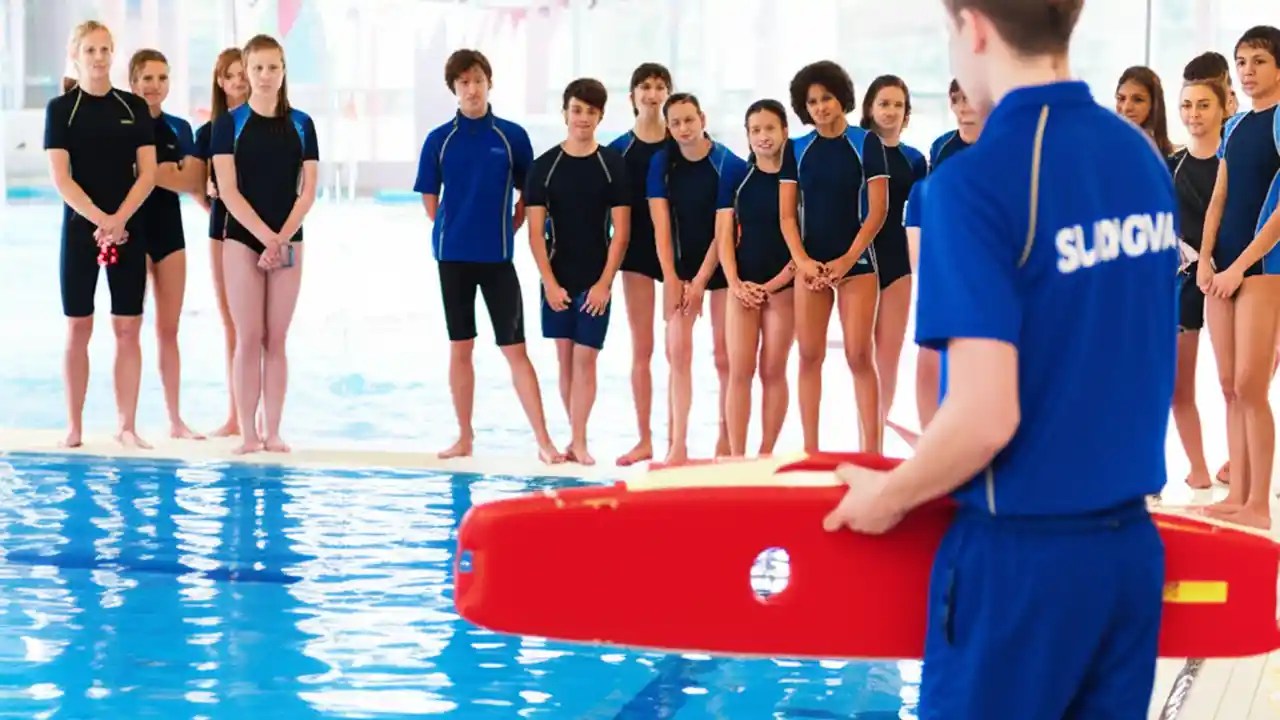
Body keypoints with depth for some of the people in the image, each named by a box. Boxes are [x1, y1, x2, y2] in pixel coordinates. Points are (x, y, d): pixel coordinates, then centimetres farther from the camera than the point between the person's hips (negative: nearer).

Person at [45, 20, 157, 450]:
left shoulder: (134, 108, 6)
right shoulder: (61, 109, 0)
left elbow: (147, 174, 2)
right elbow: (61, 178, -7)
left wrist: (119, 220, -12)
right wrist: (99, 220, -17)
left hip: (130, 230, 2)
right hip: (80, 228, -2)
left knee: (128, 329, 1)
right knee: (78, 329, 2)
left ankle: (127, 426, 5)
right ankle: (74, 427, 9)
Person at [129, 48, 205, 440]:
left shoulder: (180, 129, 9)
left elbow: (193, 181, -1)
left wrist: (155, 175, -16)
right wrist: (168, 174, -12)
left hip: (171, 230, 5)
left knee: (169, 330, 9)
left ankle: (175, 418, 14)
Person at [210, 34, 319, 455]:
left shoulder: (301, 125, 6)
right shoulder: (230, 124, 0)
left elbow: (307, 191, 2)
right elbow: (228, 191, -6)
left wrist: (282, 239, -10)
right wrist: (265, 237, -15)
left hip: (288, 241, 2)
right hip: (243, 240, -2)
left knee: (276, 339, 4)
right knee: (248, 338, -2)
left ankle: (273, 432, 7)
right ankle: (248, 433, 1)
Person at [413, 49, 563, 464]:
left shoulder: (512, 136, 1)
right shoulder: (439, 140, 3)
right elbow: (430, 200, 9)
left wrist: (506, 233, 3)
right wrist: (452, 234, 5)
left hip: (497, 257, -1)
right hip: (453, 256, 1)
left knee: (514, 348, -4)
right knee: (460, 348, 7)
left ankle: (543, 440, -6)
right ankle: (465, 437, 16)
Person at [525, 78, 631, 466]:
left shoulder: (613, 165, -2)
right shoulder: (544, 166, 0)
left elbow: (621, 230, -3)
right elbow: (535, 231, -1)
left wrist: (604, 282, -10)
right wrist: (549, 283, -8)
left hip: (596, 279, -2)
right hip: (557, 278, 2)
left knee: (585, 357, -6)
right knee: (565, 357, 6)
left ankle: (579, 442, -2)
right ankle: (576, 438, 15)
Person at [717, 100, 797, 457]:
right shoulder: (736, 173, 4)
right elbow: (724, 234, 3)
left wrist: (772, 285, -9)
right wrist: (735, 283, -9)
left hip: (782, 286, -1)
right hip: (742, 285, 1)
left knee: (773, 372, 4)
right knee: (739, 371, -3)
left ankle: (766, 454, 12)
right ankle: (736, 456, 0)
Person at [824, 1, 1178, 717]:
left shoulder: (977, 180, -18)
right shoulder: (1145, 158, 3)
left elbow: (985, 417, -22)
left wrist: (886, 496, -5)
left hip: (1024, 553, -6)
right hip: (1130, 541, 6)